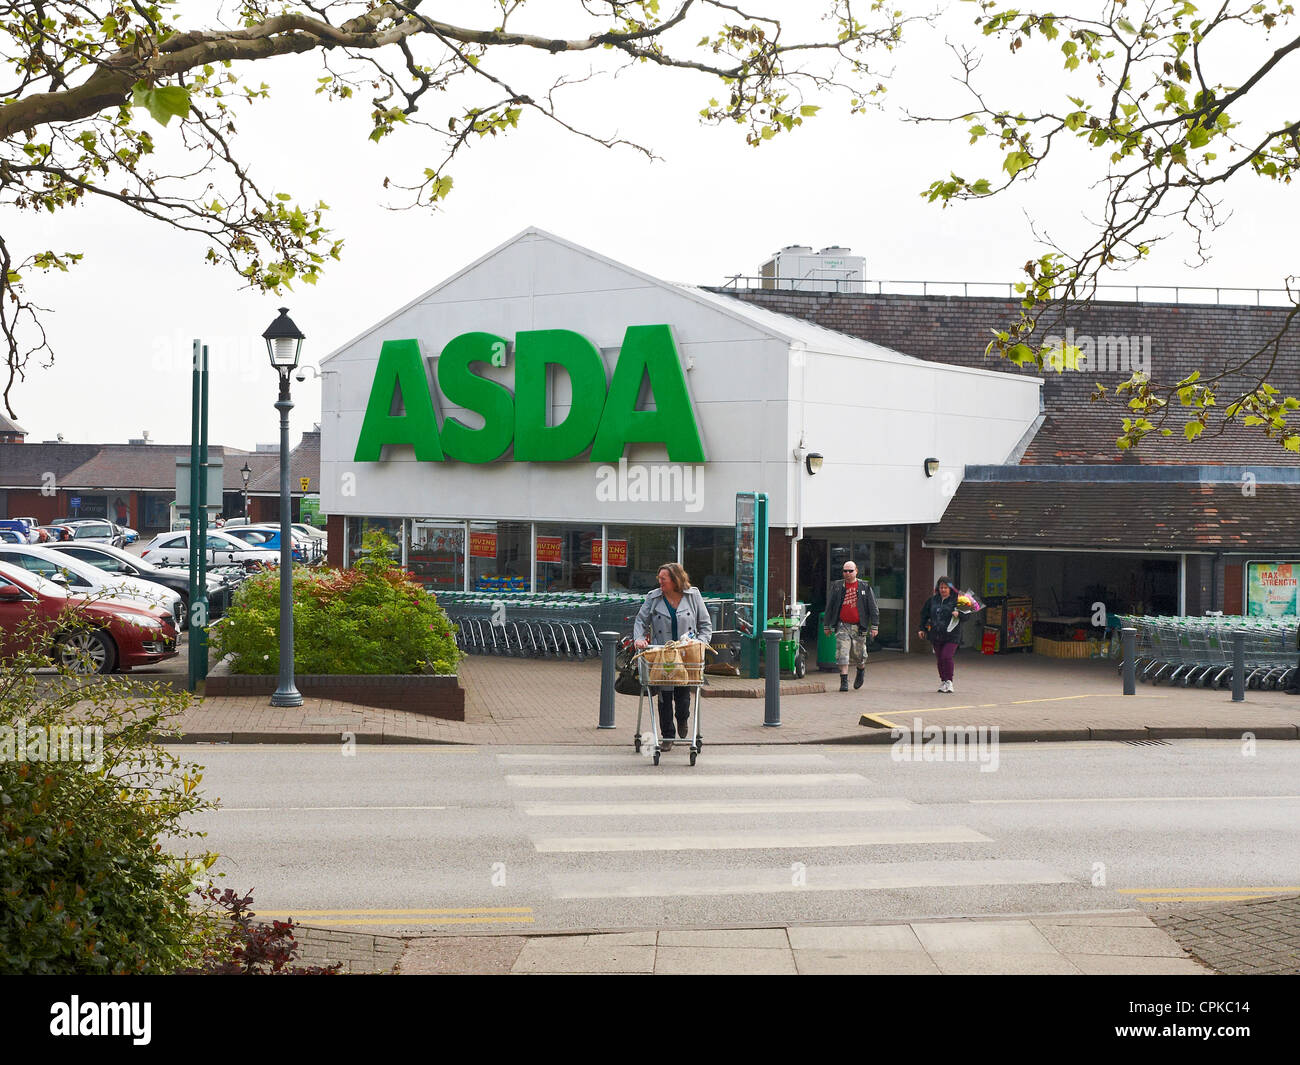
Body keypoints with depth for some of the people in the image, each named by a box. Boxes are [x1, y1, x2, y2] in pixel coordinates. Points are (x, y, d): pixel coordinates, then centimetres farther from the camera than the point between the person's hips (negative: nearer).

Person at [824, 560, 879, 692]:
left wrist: (874, 626, -4)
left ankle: (861, 671, 39)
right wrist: (827, 626, 10)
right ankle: (844, 681, -7)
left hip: (859, 627, 0)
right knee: (842, 653, -10)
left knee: (858, 654, 8)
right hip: (843, 626, 0)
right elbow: (829, 607, 12)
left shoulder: (865, 587, 2)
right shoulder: (837, 587, 6)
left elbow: (873, 608, 2)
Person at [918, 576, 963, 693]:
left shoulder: (956, 600, -5)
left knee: (946, 657, -16)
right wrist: (922, 628, 17)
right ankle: (943, 681, 22)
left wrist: (959, 614, -29)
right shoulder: (933, 600, 9)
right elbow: (924, 614, 22)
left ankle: (949, 681, -2)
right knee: (939, 659, 8)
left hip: (951, 636, -5)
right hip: (936, 636, 5)